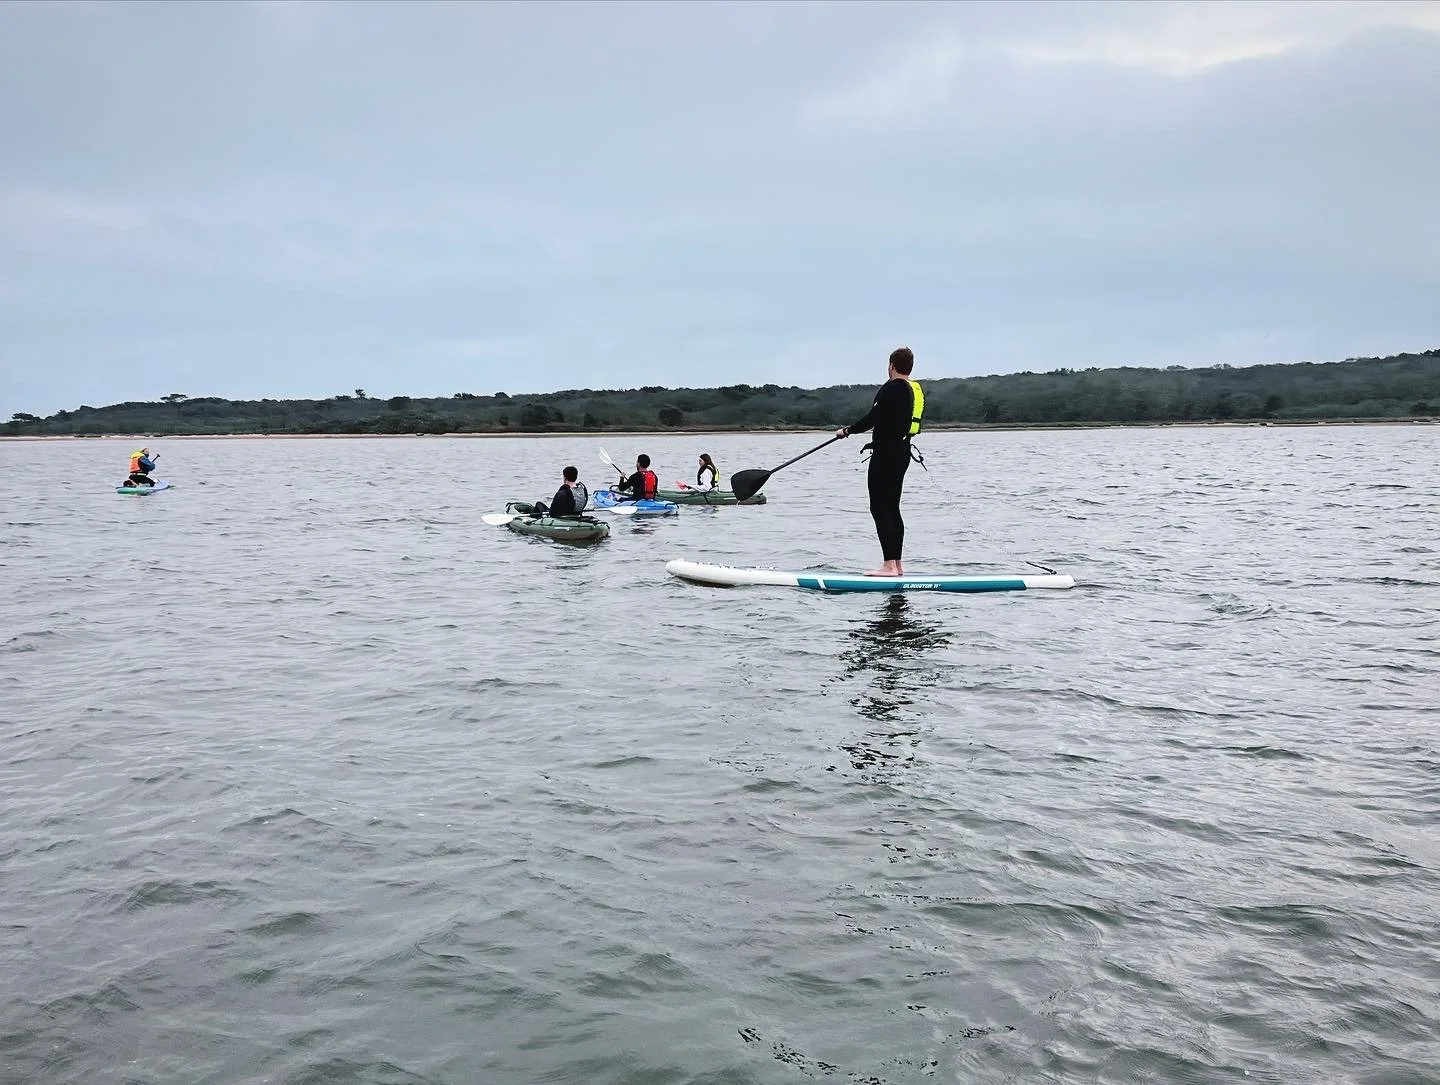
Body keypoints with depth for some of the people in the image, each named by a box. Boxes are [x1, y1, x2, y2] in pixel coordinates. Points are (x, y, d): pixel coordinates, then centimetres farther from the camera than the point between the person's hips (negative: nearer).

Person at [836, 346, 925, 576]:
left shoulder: (892, 388, -15)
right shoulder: (917, 390, 12)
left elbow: (873, 418, -18)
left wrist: (847, 430, -4)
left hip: (885, 454, -9)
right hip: (902, 453, 9)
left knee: (879, 507, -8)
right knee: (892, 508, 14)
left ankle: (889, 565, -13)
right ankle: (898, 564, 15)